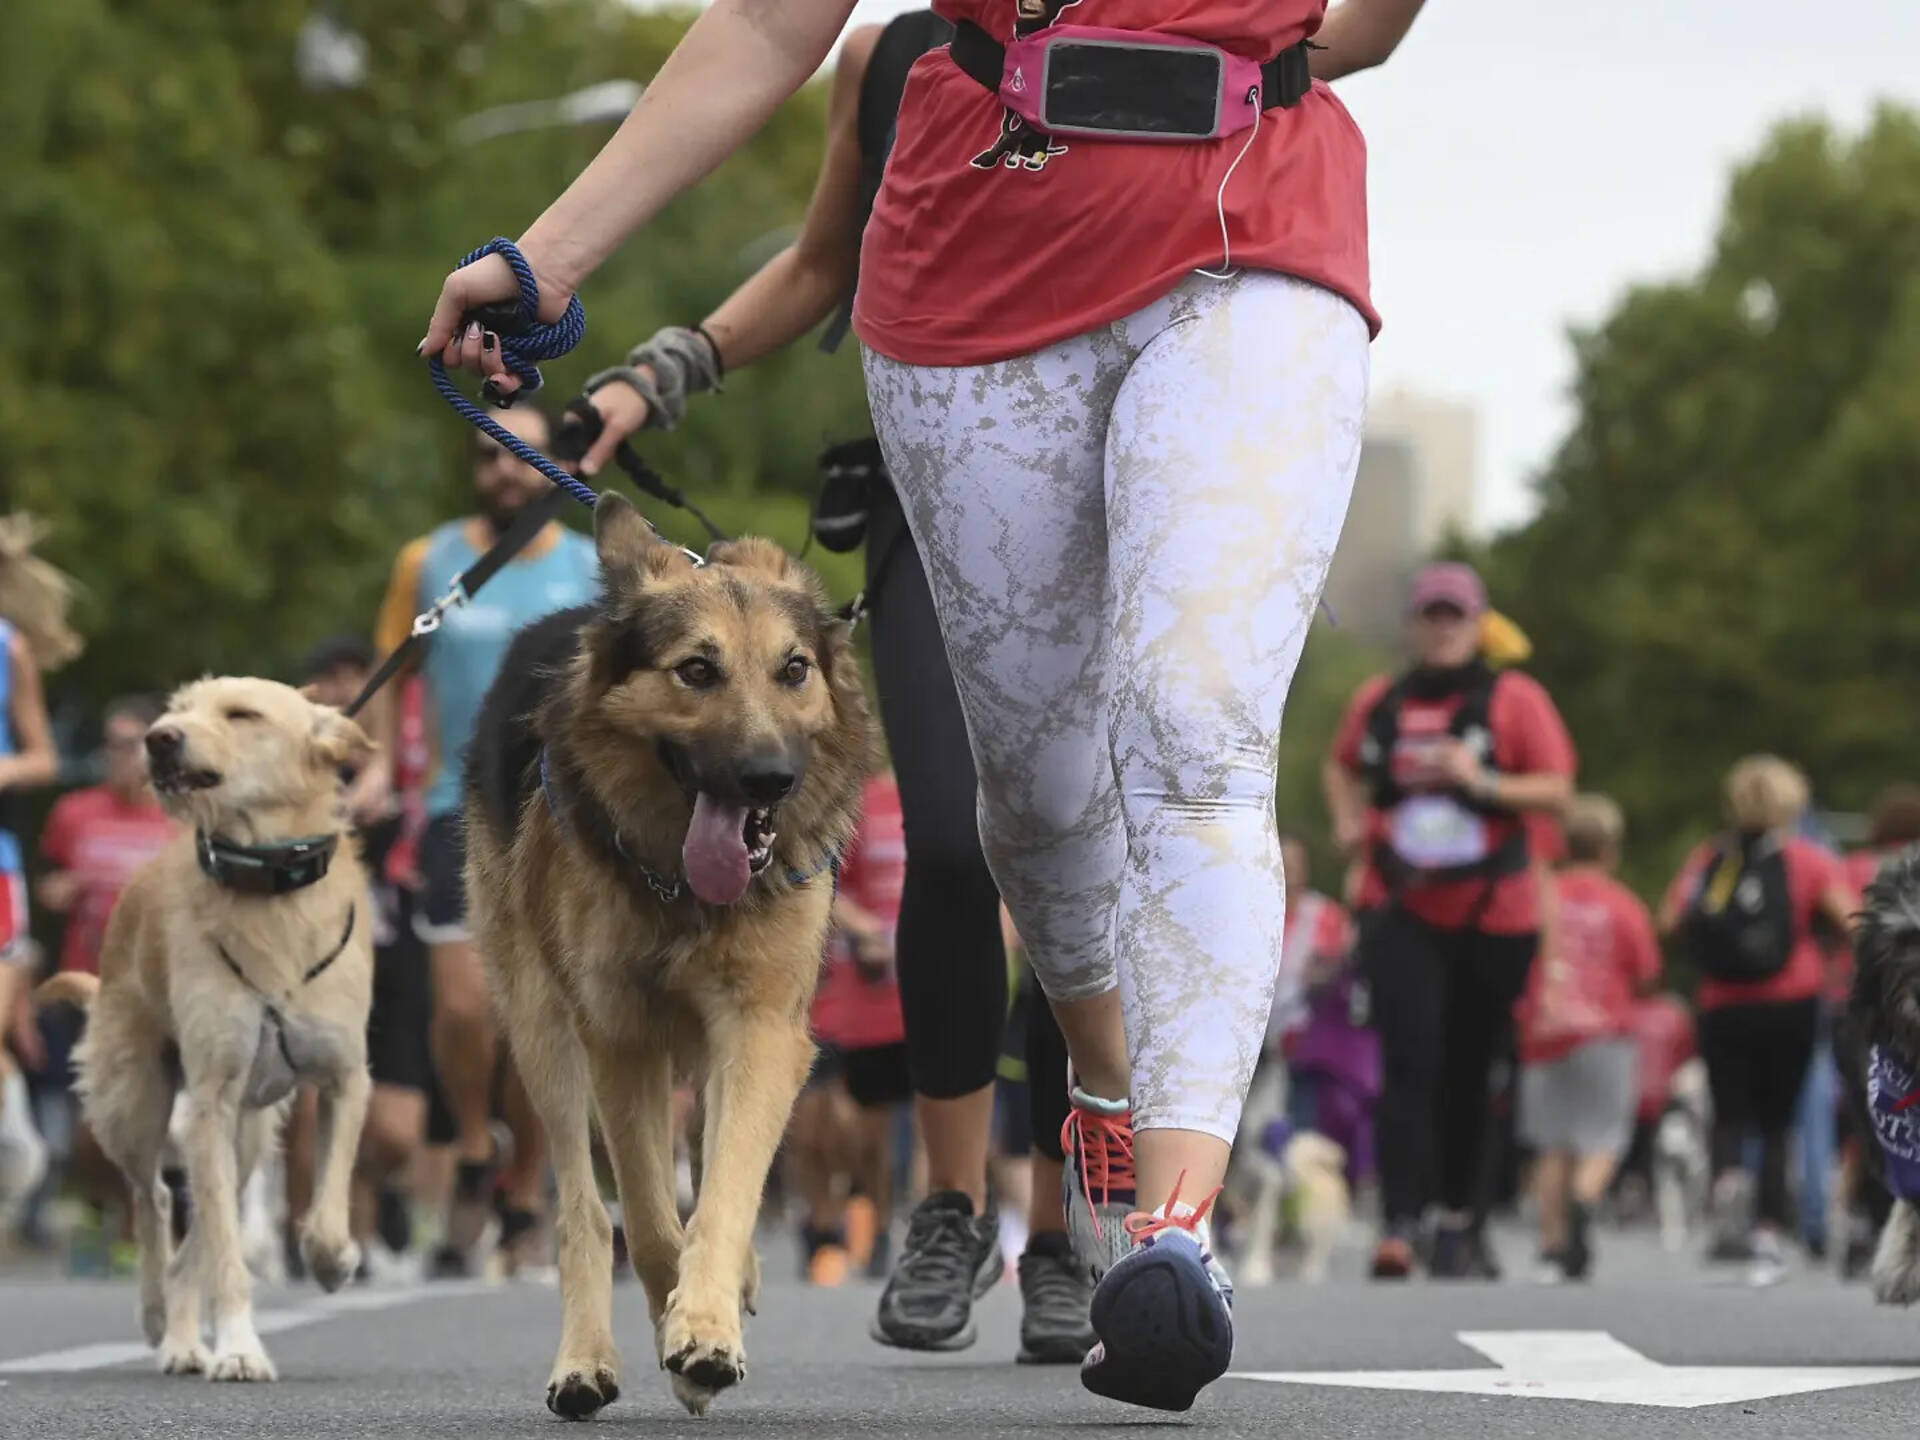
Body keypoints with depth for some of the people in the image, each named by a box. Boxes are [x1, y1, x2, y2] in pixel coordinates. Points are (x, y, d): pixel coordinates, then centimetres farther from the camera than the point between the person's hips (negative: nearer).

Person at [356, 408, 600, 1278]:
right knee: (463, 1004, -12)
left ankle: (525, 1205, 14)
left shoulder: (596, 572, 5)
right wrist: (381, 762, 0)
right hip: (459, 810, 0)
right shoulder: (427, 564, 6)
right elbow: (388, 669, 14)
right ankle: (474, 1159, 14)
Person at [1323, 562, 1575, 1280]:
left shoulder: (1514, 699, -1)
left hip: (1493, 918, -1)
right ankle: (1399, 1225, -20)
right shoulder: (1379, 702, 8)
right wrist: (1348, 820, 8)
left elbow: (1557, 789, -6)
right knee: (1409, 1065, -13)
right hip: (1400, 913, 1)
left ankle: (1459, 1220, 23)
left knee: (1469, 1073, 8)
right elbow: (1341, 768, 27)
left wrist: (1482, 782, -19)